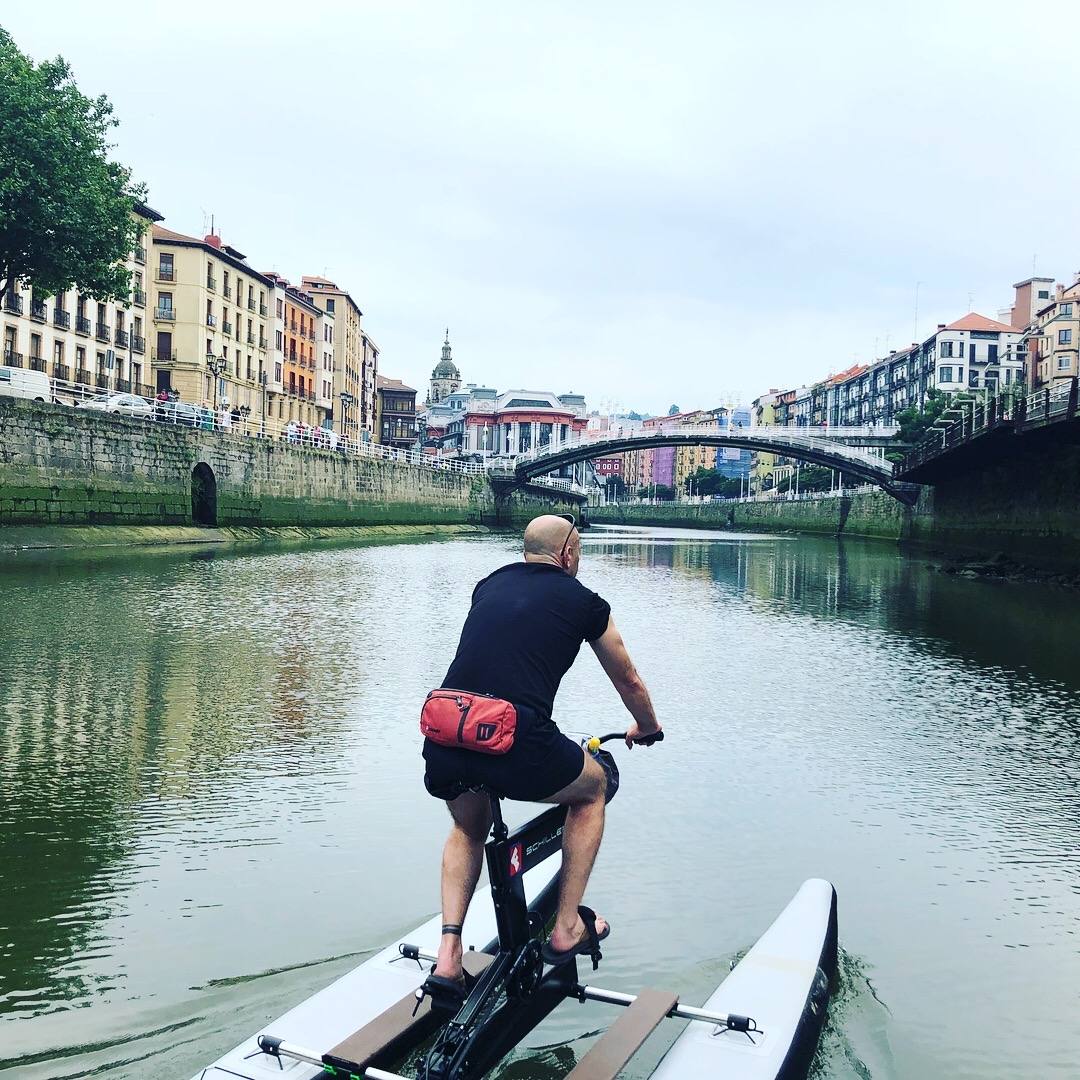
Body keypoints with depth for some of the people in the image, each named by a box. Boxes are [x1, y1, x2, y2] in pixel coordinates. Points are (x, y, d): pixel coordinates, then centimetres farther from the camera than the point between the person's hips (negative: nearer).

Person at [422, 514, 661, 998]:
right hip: (517, 746, -4)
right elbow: (628, 680, 26)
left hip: (443, 740, 5)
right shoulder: (583, 602, 11)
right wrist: (647, 728, 47)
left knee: (468, 828, 35)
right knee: (592, 787, 27)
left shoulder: (488, 586, 23)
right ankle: (567, 928, 27)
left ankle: (448, 953, 21)